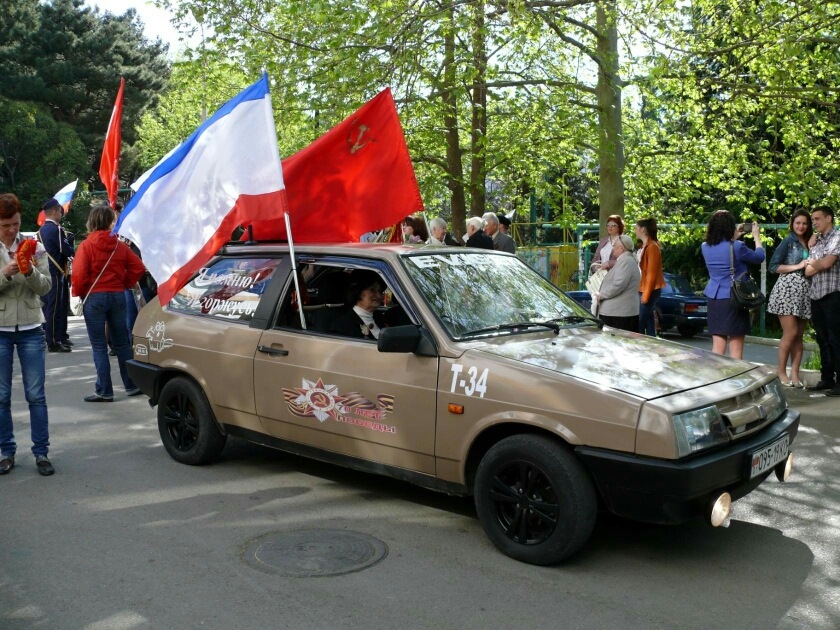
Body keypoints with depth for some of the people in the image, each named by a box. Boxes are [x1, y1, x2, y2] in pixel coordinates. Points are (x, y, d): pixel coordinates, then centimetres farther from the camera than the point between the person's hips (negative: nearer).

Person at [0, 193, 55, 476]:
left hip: (30, 328, 0)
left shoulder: (34, 247, 4)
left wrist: (31, 272, -20)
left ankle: (41, 453, 8)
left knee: (36, 395, 1)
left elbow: (45, 287, -2)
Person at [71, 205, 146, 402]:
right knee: (121, 342, 13)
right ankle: (131, 385, 19)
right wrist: (124, 284, 10)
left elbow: (79, 274, -15)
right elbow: (138, 268, 0)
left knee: (99, 346, 1)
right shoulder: (120, 245, 3)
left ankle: (104, 391, 2)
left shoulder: (86, 246, -8)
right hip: (118, 296, 4)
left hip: (94, 297, -4)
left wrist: (78, 293, 0)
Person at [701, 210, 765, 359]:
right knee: (736, 346, 2)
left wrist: (734, 238, 30)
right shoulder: (737, 247, -13)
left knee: (718, 345, 6)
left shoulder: (705, 247, 2)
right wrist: (756, 236, 18)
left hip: (714, 299, 5)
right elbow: (759, 256, 5)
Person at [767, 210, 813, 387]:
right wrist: (797, 266, -11)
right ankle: (781, 371, 4)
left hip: (804, 293, 6)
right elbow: (773, 266, -6)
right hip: (787, 290, -6)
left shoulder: (810, 243, 16)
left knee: (799, 336, 3)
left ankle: (794, 373, 5)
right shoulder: (788, 241, 0)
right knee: (790, 334, -9)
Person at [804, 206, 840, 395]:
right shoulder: (816, 242, 16)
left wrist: (813, 262, 3)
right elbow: (808, 271, 9)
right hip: (816, 295, 7)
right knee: (822, 340, 11)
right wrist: (819, 264, -9)